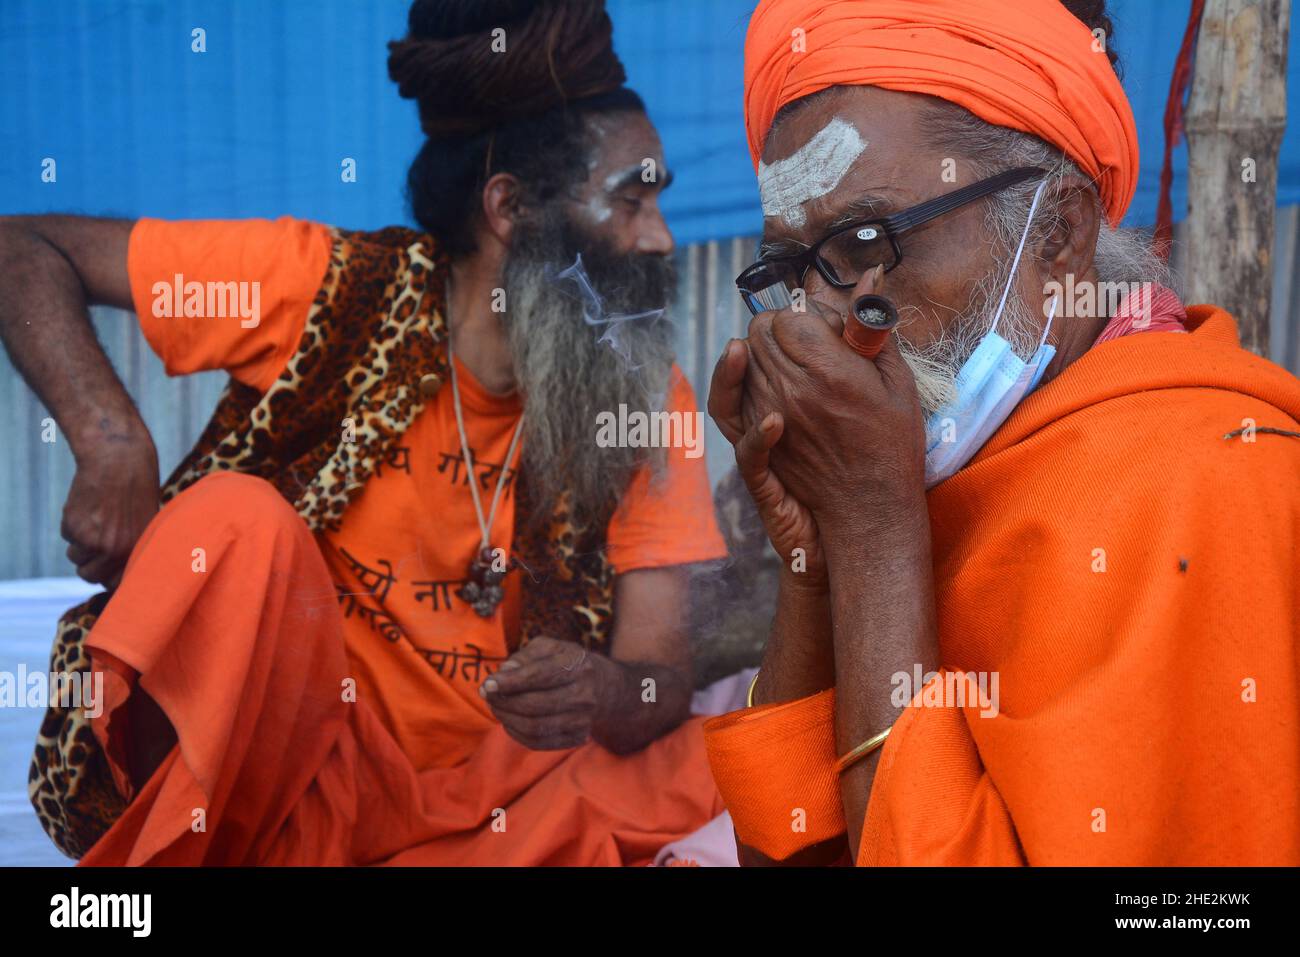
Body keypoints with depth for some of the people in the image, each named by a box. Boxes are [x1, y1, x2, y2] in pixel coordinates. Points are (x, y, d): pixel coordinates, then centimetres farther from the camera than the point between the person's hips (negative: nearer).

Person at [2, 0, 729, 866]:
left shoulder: (650, 399, -3)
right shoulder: (340, 289, -9)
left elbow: (663, 673, -9)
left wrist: (607, 695, -34)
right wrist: (114, 446, -23)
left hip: (480, 808, 2)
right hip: (274, 782, -1)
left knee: (672, 783, -27)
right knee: (235, 519, -26)